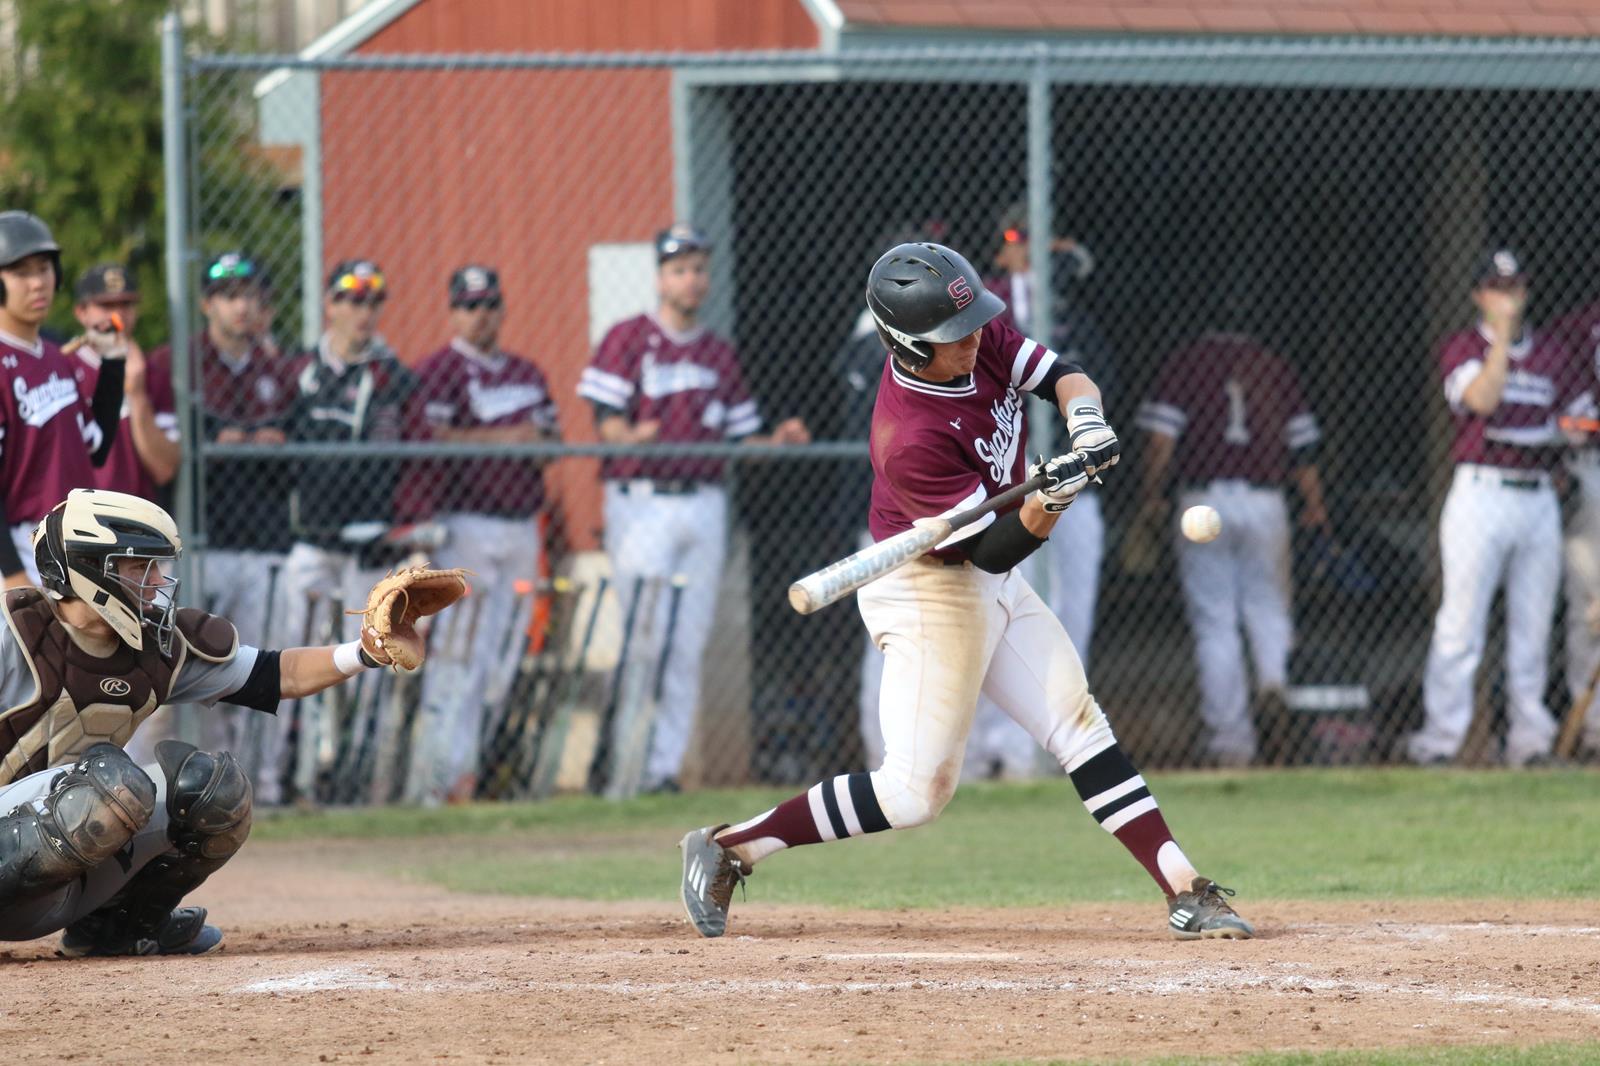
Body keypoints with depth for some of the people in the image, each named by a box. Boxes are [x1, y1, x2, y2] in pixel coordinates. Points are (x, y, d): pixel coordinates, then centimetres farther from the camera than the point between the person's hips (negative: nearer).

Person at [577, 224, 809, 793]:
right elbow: (606, 422, -8)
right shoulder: (628, 340, 1)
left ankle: (667, 766, 7)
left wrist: (777, 441, -2)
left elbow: (738, 438, 17)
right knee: (647, 640, -11)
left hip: (704, 506, 5)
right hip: (642, 503, -5)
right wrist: (632, 436, -29)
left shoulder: (720, 355, 16)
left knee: (688, 647, 3)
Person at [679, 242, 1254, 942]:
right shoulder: (910, 441, -31)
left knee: (1081, 726, 5)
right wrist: (1047, 502, -44)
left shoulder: (981, 343, -10)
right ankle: (728, 848, 0)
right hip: (929, 592, -9)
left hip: (995, 591, 9)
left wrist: (1085, 420, -22)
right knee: (916, 792, -8)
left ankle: (1186, 894, 6)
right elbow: (992, 550, -27)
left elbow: (1063, 375, 0)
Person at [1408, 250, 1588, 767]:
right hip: (1480, 491, -4)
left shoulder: (1552, 354, 14)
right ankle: (1441, 734, -9)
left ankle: (1529, 734, 10)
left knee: (1533, 624, 5)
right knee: (1461, 621, -10)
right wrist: (1503, 335, -18)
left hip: (1539, 498, 4)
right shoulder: (1461, 348, 2)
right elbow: (1481, 399, -16)